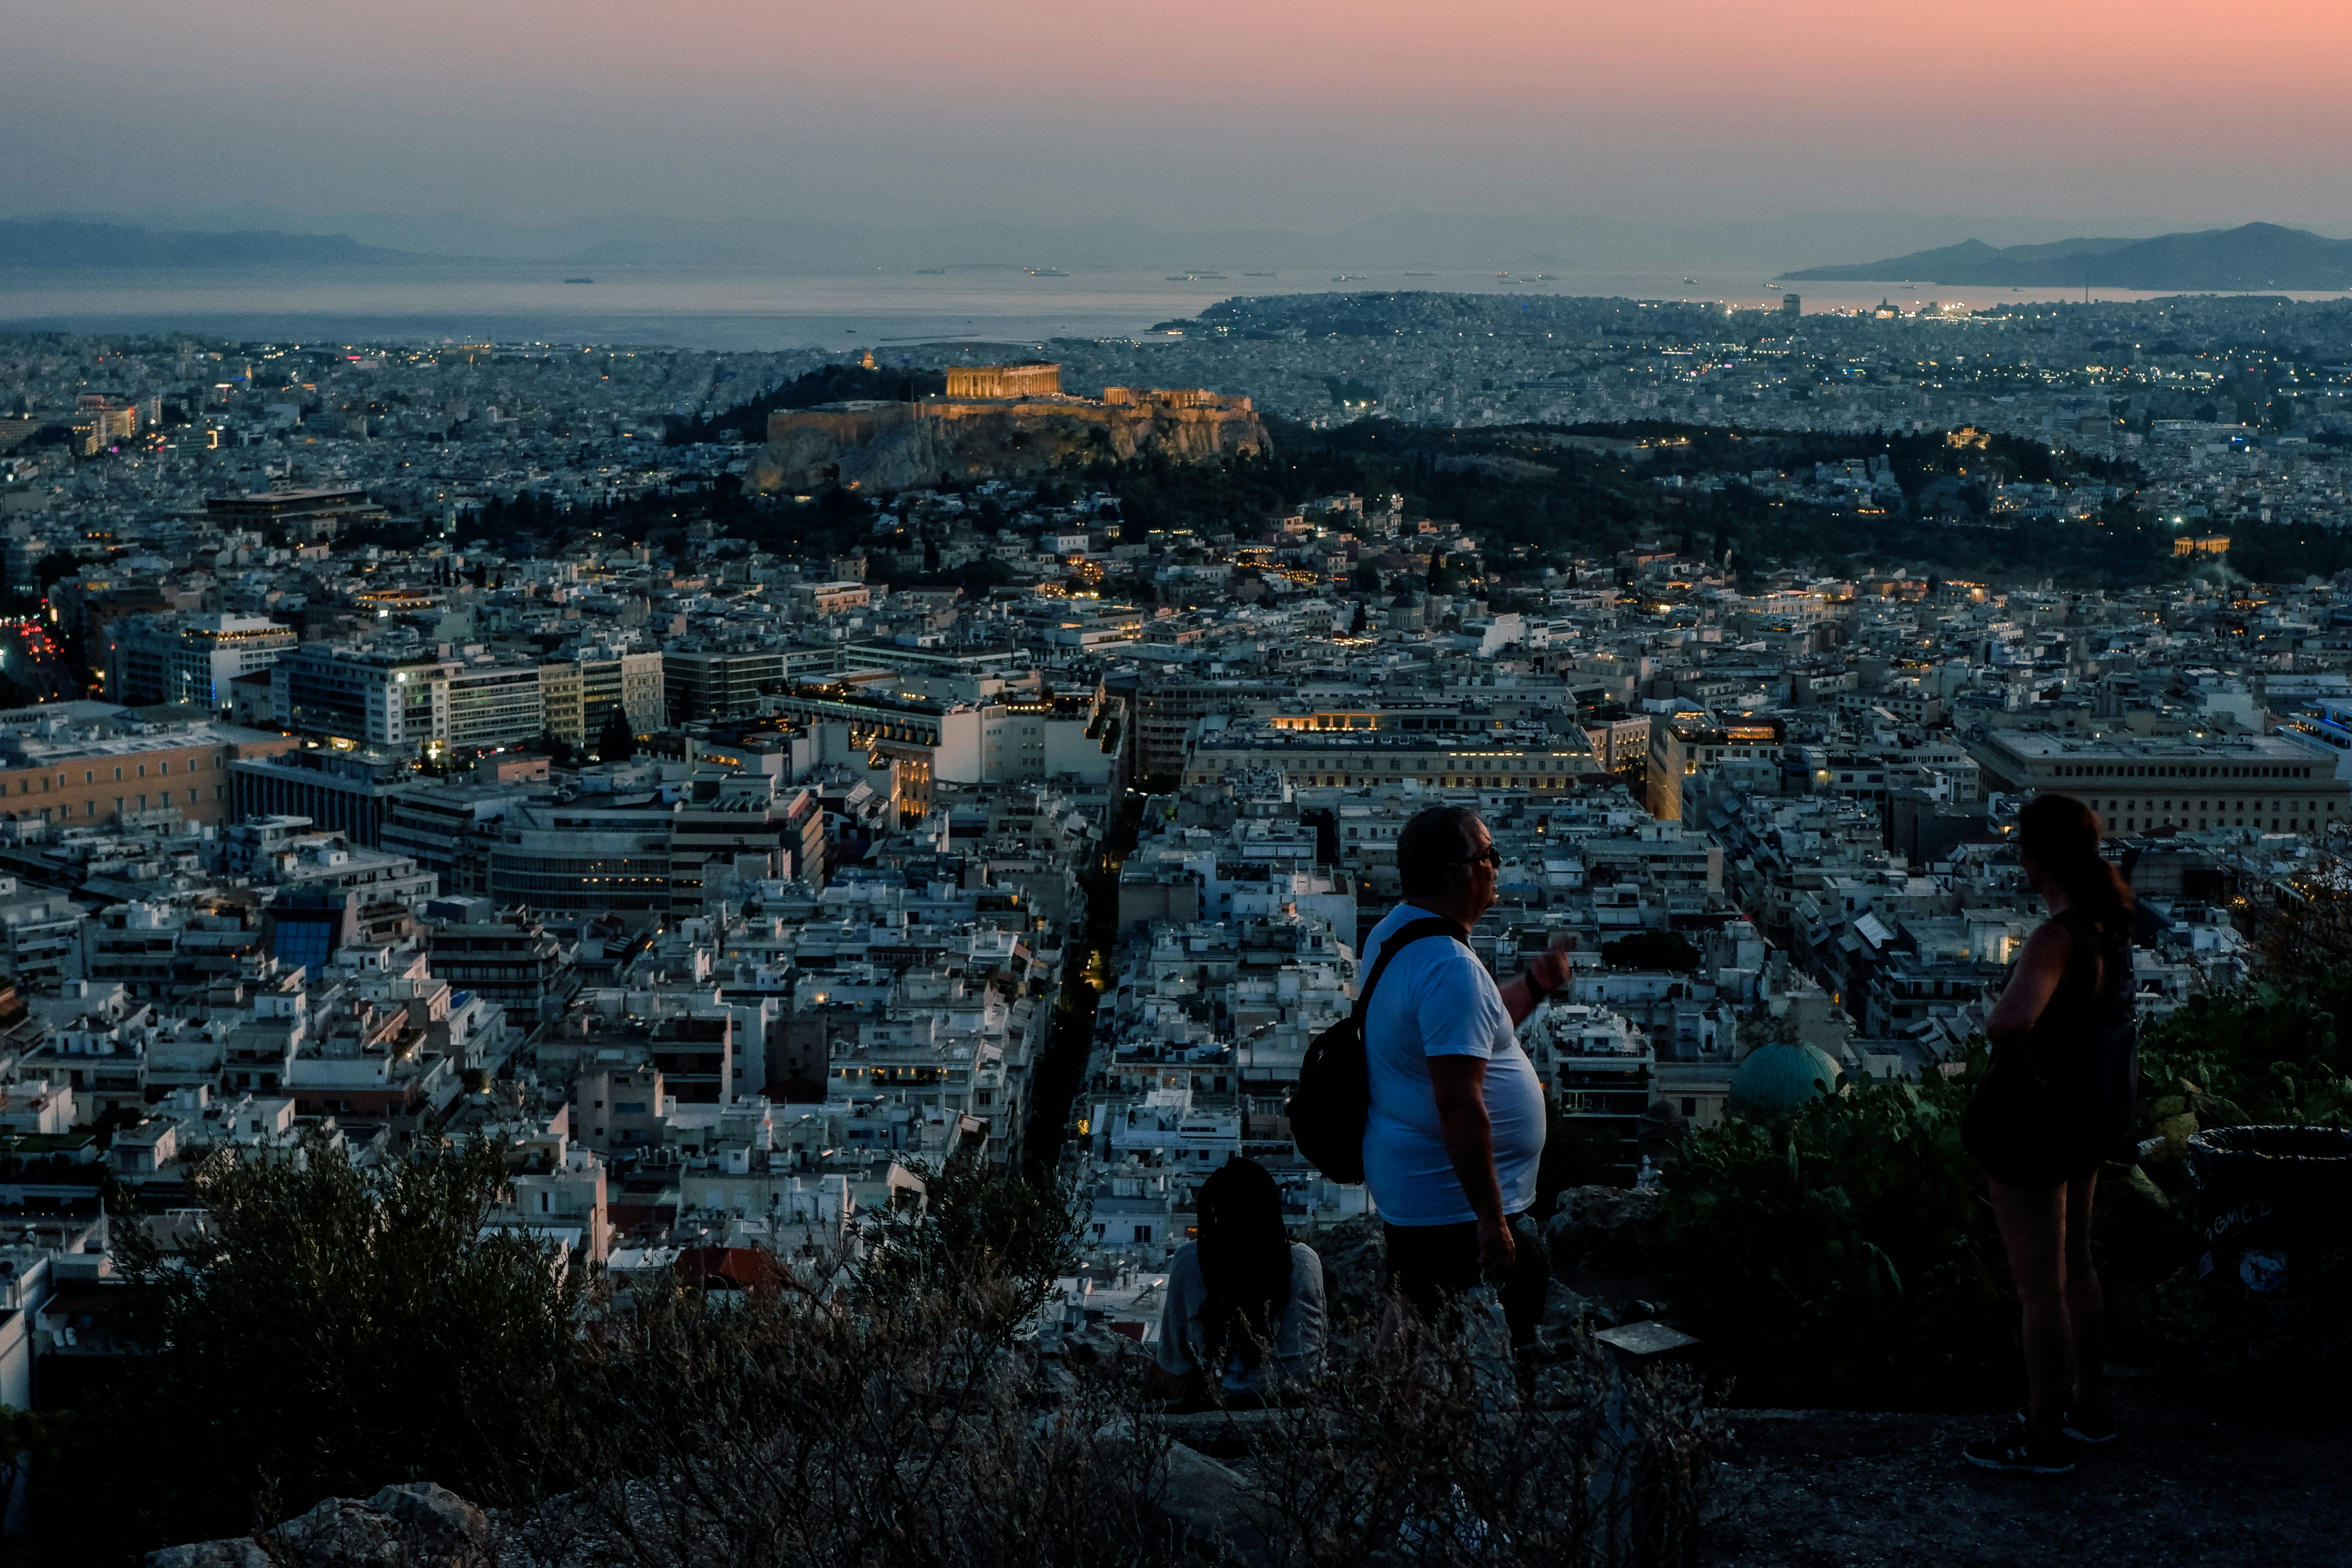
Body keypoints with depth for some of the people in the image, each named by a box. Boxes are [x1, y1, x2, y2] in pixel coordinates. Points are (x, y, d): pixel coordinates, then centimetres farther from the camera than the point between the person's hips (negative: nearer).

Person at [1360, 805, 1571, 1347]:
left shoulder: (1390, 933, 10)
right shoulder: (1450, 967, -23)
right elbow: (1459, 1104, -27)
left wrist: (1534, 986, 16)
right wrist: (1491, 1219, -23)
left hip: (1406, 1197, 11)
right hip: (1456, 1213, -11)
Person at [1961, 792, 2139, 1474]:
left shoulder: (2058, 937, -28)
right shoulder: (2110, 915, -1)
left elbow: (2013, 1017, -45)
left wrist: (2003, 1037, -26)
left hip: (2038, 1117, -10)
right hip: (2090, 1108, 10)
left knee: (2039, 1286, 4)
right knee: (2073, 1266, 25)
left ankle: (2045, 1438, 17)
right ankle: (2087, 1405, 39)